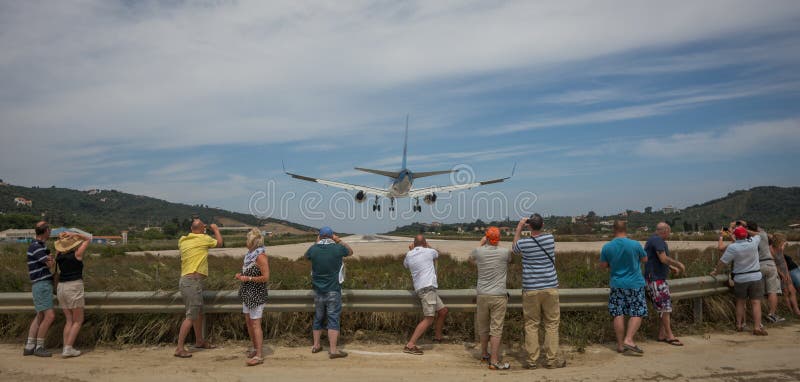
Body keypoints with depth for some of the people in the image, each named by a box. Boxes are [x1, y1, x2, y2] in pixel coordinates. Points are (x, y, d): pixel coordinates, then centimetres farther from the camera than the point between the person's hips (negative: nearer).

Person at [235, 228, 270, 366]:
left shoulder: (260, 256, -17)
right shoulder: (250, 254, 11)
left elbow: (265, 277, -21)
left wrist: (248, 278, -18)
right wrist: (241, 275, 7)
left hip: (256, 294, -9)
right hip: (247, 293, 9)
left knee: (255, 324, -7)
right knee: (248, 322, 15)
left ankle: (259, 356, -2)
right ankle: (255, 349, 27)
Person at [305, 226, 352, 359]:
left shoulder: (314, 249, -5)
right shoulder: (337, 248, -12)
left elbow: (307, 255, 19)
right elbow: (350, 251, 9)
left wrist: (316, 243, 21)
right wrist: (339, 240, 12)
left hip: (318, 290, 4)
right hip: (333, 291, -4)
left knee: (318, 318, 17)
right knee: (333, 319, -2)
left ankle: (316, 345, 27)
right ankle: (333, 350, -4)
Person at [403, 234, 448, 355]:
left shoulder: (409, 255, 10)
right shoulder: (429, 251, -2)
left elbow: (405, 265, 33)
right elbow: (437, 254, 23)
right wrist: (428, 246, 38)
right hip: (427, 288, -8)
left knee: (443, 311, 21)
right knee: (428, 319, -12)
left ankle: (437, 336, 37)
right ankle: (410, 345, -19)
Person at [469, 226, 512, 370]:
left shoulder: (479, 251, -3)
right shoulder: (505, 252, -7)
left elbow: (471, 259, 21)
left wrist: (481, 243, 26)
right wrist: (498, 244, 26)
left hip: (482, 295, 3)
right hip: (499, 296, -3)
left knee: (483, 327, 17)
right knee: (496, 329, 0)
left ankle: (484, 354, 34)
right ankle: (494, 361, -1)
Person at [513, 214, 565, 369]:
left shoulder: (523, 243, -8)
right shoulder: (550, 238, -5)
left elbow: (515, 248, 16)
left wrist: (519, 227, 17)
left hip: (531, 290, -1)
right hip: (550, 288, 1)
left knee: (531, 325, 7)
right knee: (552, 324, 9)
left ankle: (532, 360, 10)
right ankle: (552, 359, 12)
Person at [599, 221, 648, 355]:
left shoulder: (607, 247, -6)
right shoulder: (635, 245, -11)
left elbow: (603, 265, 4)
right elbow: (644, 259, 6)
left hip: (617, 285, 2)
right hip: (635, 284, -2)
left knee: (618, 314, 7)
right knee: (637, 313, 6)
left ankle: (620, 345, 12)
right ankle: (629, 339, -7)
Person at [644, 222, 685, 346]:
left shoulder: (656, 240, 17)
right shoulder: (657, 240, -16)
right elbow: (663, 259, -23)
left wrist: (673, 267, 29)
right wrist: (678, 264, -11)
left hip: (660, 278, 11)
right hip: (655, 279, -11)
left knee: (665, 307, 12)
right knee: (665, 307, -6)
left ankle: (661, 335, 17)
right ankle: (669, 335, 0)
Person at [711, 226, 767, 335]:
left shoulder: (732, 247, -14)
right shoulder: (753, 242, -6)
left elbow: (722, 262, -8)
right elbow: (758, 235, 19)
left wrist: (715, 271, 5)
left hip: (740, 279, -1)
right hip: (755, 277, 1)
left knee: (740, 302, 15)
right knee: (756, 303, -2)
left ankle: (739, 325, 20)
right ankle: (757, 327, -9)